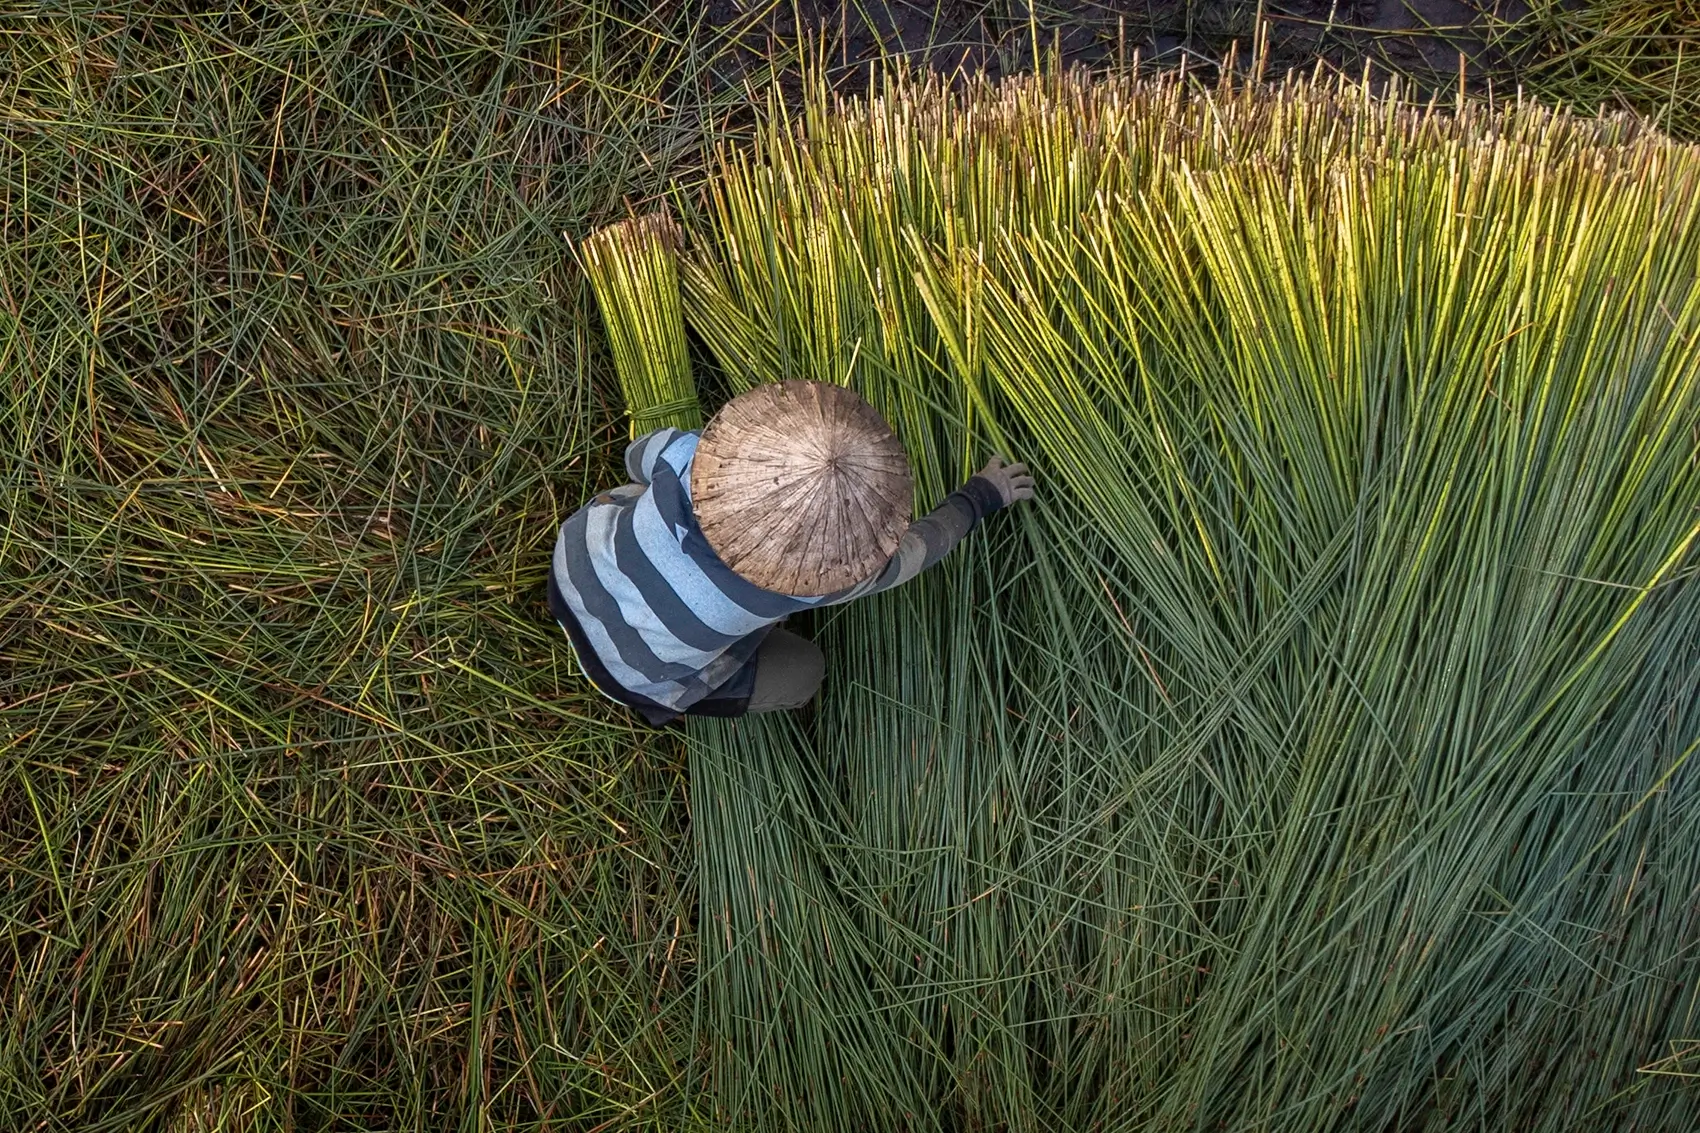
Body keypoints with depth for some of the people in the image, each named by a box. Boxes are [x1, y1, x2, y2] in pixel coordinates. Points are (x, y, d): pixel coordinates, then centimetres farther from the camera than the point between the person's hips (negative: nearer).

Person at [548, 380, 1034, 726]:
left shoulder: (685, 454, -32)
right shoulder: (809, 582, -35)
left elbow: (639, 456, -5)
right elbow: (913, 550, -16)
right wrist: (983, 496, 1)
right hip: (636, 675, -3)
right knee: (802, 672, 19)